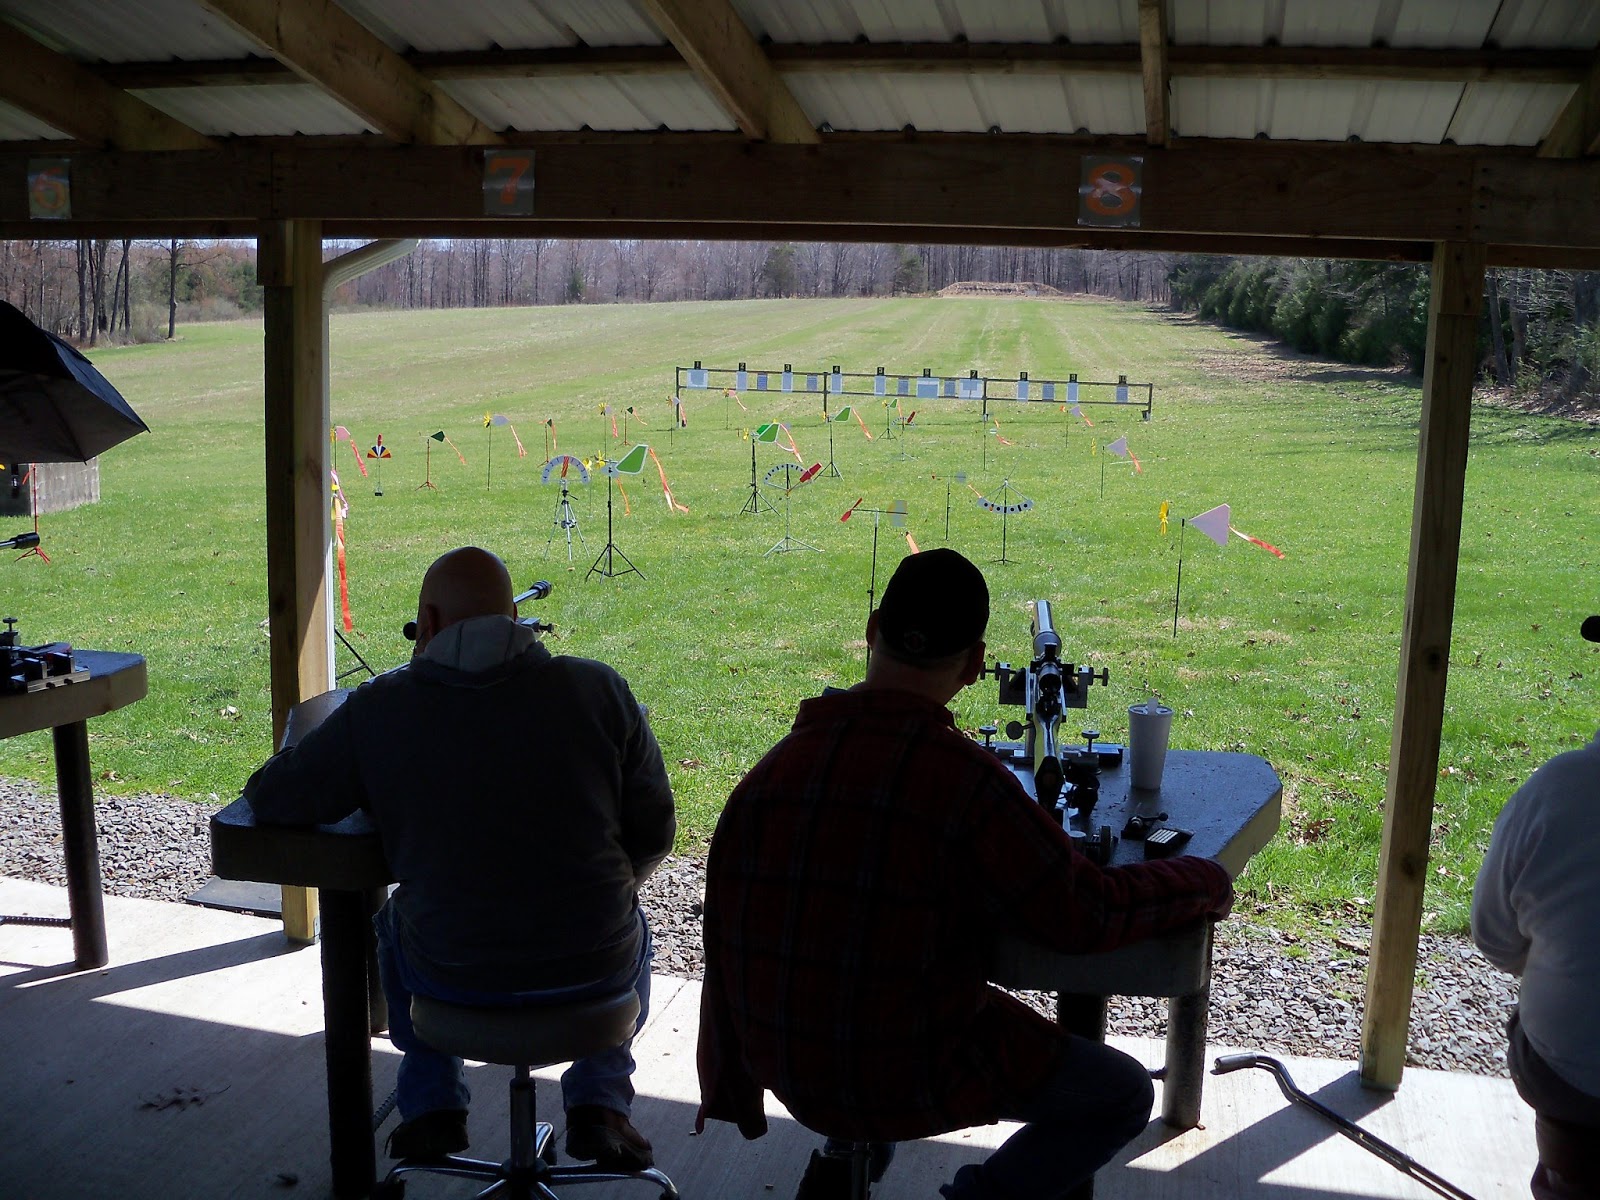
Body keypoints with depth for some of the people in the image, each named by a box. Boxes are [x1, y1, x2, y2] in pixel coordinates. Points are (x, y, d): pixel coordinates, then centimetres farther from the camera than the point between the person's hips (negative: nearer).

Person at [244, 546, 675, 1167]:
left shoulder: (379, 708, -9)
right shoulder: (600, 687, -7)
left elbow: (270, 800, 4)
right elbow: (654, 832, -2)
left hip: (454, 975, 1)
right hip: (595, 969, 0)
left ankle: (432, 1105, 36)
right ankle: (600, 1106, 23)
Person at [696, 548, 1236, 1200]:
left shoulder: (769, 771, -9)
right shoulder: (968, 780, -26)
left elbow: (727, 946, -2)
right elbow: (1088, 916, -17)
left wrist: (729, 1092, 13)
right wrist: (1207, 882, 1)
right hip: (916, 1080, -5)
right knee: (1123, 1095, 13)